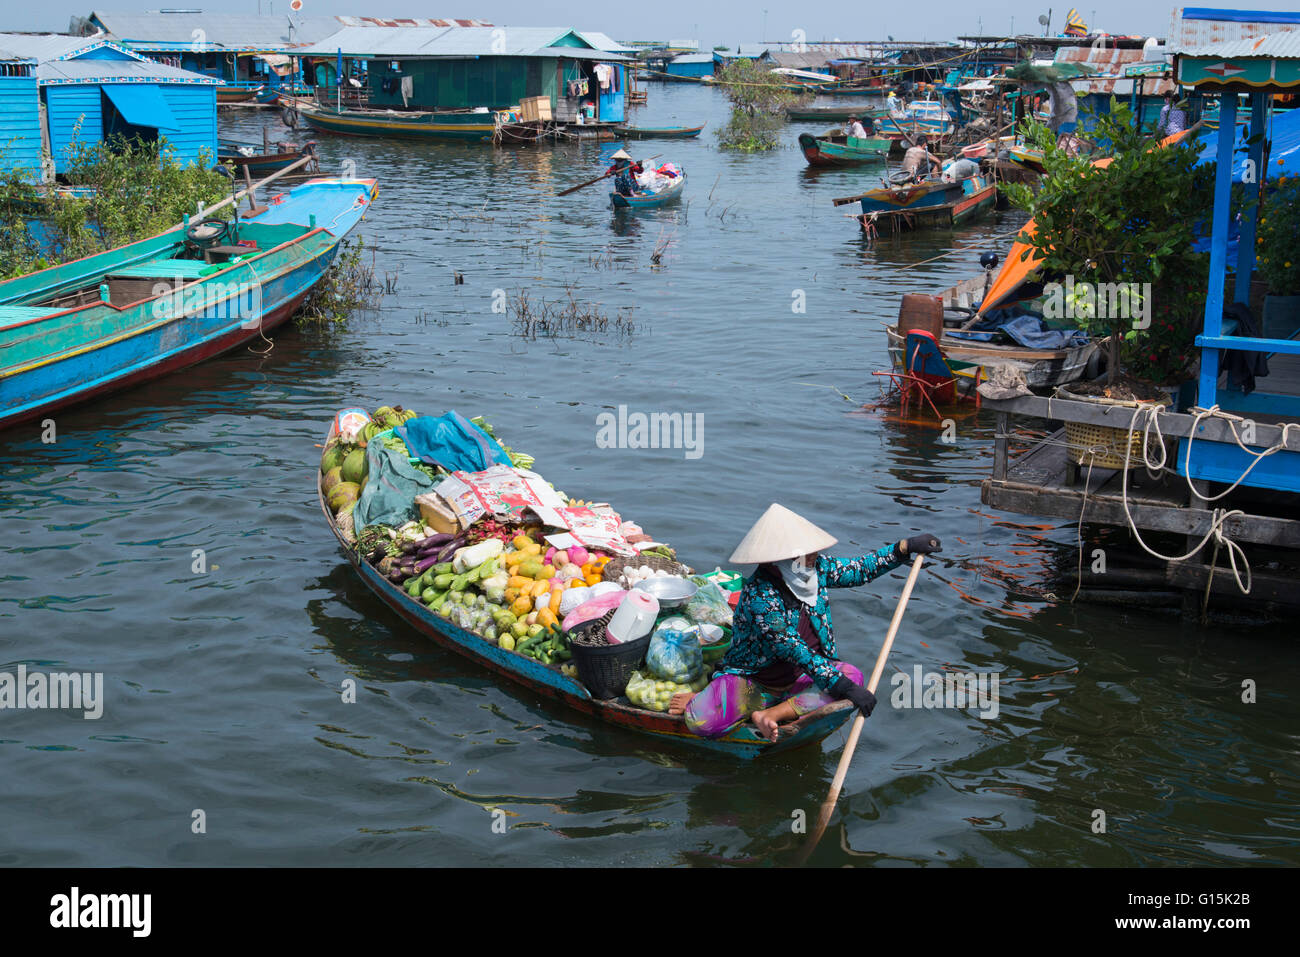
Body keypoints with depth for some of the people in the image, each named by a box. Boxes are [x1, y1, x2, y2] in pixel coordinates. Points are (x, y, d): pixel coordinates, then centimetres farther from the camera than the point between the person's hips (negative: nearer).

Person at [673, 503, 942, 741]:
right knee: (704, 724, -31)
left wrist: (905, 547, -2)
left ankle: (772, 714, -20)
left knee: (851, 676, -20)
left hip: (797, 679, 7)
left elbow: (859, 570, 9)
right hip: (749, 681, -7)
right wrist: (844, 688, -31)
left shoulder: (816, 568, -5)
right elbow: (796, 653, -28)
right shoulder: (760, 595, -27)